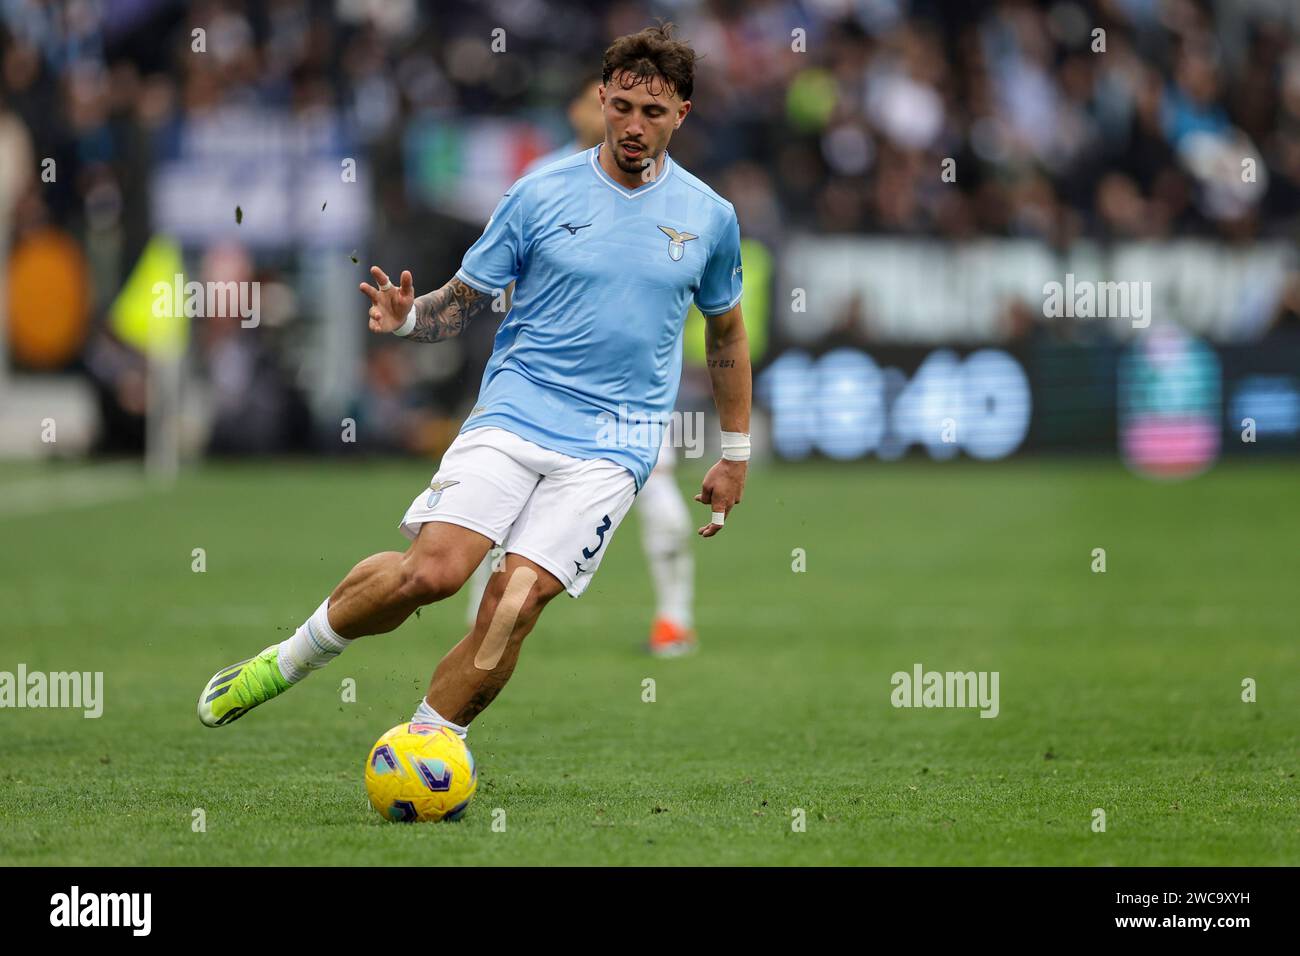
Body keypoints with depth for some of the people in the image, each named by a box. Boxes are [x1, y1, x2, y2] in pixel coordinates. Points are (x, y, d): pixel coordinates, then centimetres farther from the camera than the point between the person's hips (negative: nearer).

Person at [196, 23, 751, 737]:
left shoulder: (710, 217, 7)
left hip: (611, 447, 1)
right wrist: (408, 318, -14)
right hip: (514, 411, 0)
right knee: (434, 570, -19)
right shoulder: (540, 195, 3)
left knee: (518, 598, -18)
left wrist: (735, 453, 22)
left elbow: (726, 331, 21)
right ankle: (287, 661, 4)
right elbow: (464, 299, 9)